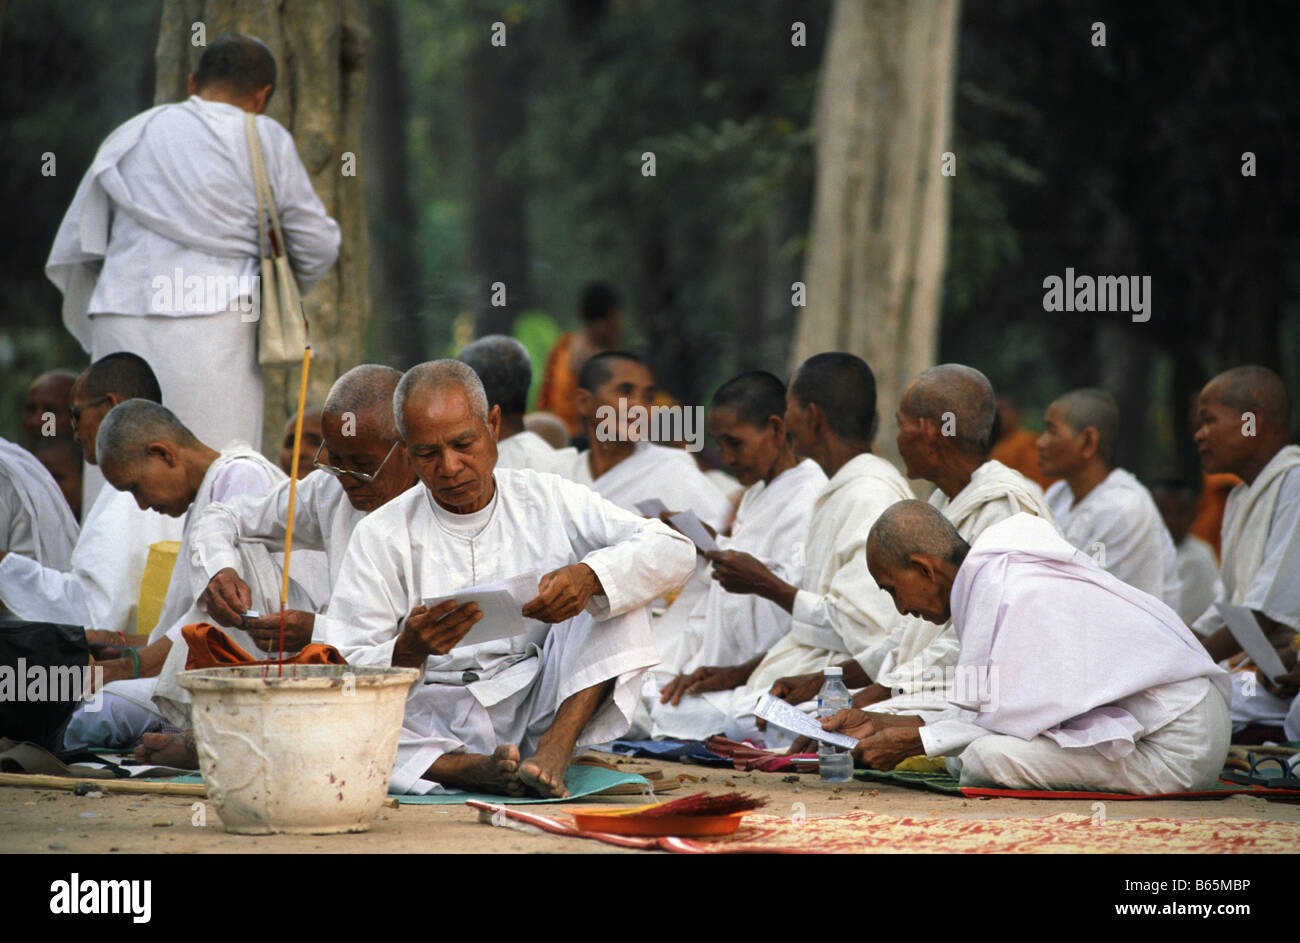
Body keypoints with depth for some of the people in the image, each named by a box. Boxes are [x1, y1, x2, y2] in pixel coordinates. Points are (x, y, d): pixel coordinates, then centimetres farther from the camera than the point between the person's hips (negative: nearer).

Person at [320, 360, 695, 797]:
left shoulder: (549, 500, 6)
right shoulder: (380, 536, 2)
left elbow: (673, 550, -5)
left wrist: (589, 577, -26)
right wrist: (408, 651, -28)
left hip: (544, 713, 2)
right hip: (437, 730, -2)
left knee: (613, 584, -14)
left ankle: (553, 752, -28)